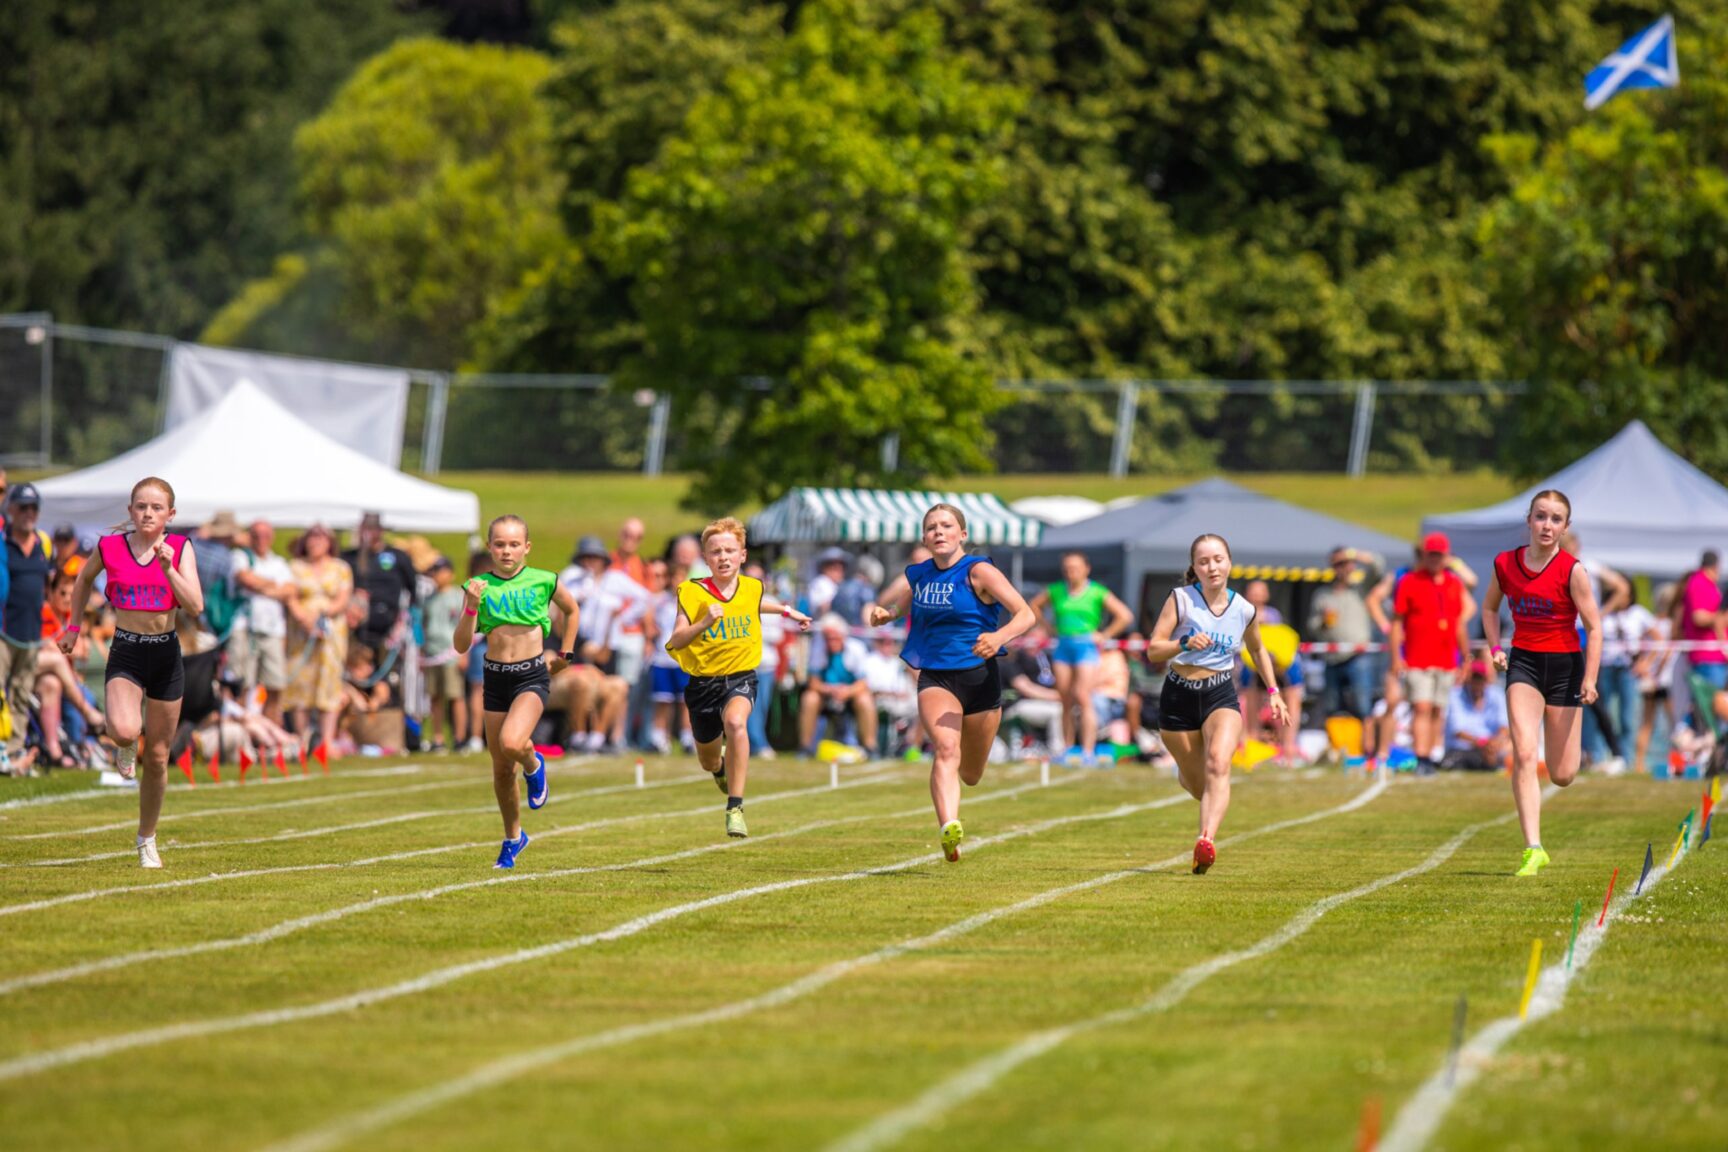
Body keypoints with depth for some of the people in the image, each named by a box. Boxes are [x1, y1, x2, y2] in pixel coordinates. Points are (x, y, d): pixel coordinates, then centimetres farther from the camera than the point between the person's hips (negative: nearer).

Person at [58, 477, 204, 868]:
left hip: (166, 655, 1)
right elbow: (84, 577, 18)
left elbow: (195, 607, -14)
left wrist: (168, 569, -25)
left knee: (157, 757, 8)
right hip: (125, 654, -1)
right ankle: (126, 748, 10)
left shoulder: (180, 548, -5)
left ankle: (147, 839, 28)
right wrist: (74, 625, 21)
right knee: (124, 730, -30)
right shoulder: (110, 547, -4)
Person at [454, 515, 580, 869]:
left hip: (532, 677, -3)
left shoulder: (542, 582, -3)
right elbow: (462, 645, -5)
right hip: (495, 677, 3)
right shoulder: (479, 587, -1)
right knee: (501, 769, 10)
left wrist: (565, 654, 16)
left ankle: (533, 764, 7)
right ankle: (513, 837, 30)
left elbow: (572, 610, 18)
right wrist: (471, 606, -18)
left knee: (511, 743, -29)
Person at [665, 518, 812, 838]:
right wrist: (704, 623, -35)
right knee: (708, 760, 16)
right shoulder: (692, 593, -12)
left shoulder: (751, 589, -1)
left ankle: (735, 806, -31)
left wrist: (789, 612, 38)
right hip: (703, 682, 0)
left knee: (735, 722, -34)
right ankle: (721, 770, 58)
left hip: (741, 677, 0)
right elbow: (675, 641, -20)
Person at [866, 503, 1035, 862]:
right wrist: (879, 615, -12)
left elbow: (1026, 614, -14)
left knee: (971, 775, 10)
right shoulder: (915, 577, 6)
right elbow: (883, 609, 13)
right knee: (946, 749, -26)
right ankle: (949, 829, -42)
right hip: (935, 678, 1)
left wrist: (999, 636, -34)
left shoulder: (978, 571, -7)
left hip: (979, 676, -1)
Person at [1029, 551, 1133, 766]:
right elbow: (1034, 606, 25)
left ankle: (1088, 752, -17)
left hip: (1086, 646, -4)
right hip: (1063, 647, 4)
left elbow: (1125, 616, 0)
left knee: (1084, 699, -14)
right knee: (1066, 702, 5)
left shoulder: (1097, 593, -1)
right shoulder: (1056, 591, 9)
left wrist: (1104, 635, -3)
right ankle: (1069, 749, 13)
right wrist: (1050, 629, 15)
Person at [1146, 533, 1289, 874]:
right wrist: (1185, 644, -29)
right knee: (1198, 786, 9)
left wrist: (1274, 692, 17)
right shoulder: (1181, 599, -7)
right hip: (1179, 697, 0)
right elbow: (1153, 649, -11)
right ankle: (1184, 774, 49)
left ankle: (1206, 841, -42)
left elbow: (1257, 649, 22)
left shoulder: (1243, 610, 1)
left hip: (1222, 696, 1)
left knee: (1218, 765, -27)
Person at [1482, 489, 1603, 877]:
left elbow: (1594, 628, -7)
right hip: (1523, 663, 2)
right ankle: (1533, 849, -18)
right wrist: (1496, 647, 3)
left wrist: (1589, 679, -14)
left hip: (1565, 664, -2)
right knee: (1524, 753, -18)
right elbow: (1489, 607, 18)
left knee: (1562, 776, 3)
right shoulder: (1504, 564, -2)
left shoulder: (1572, 571, -11)